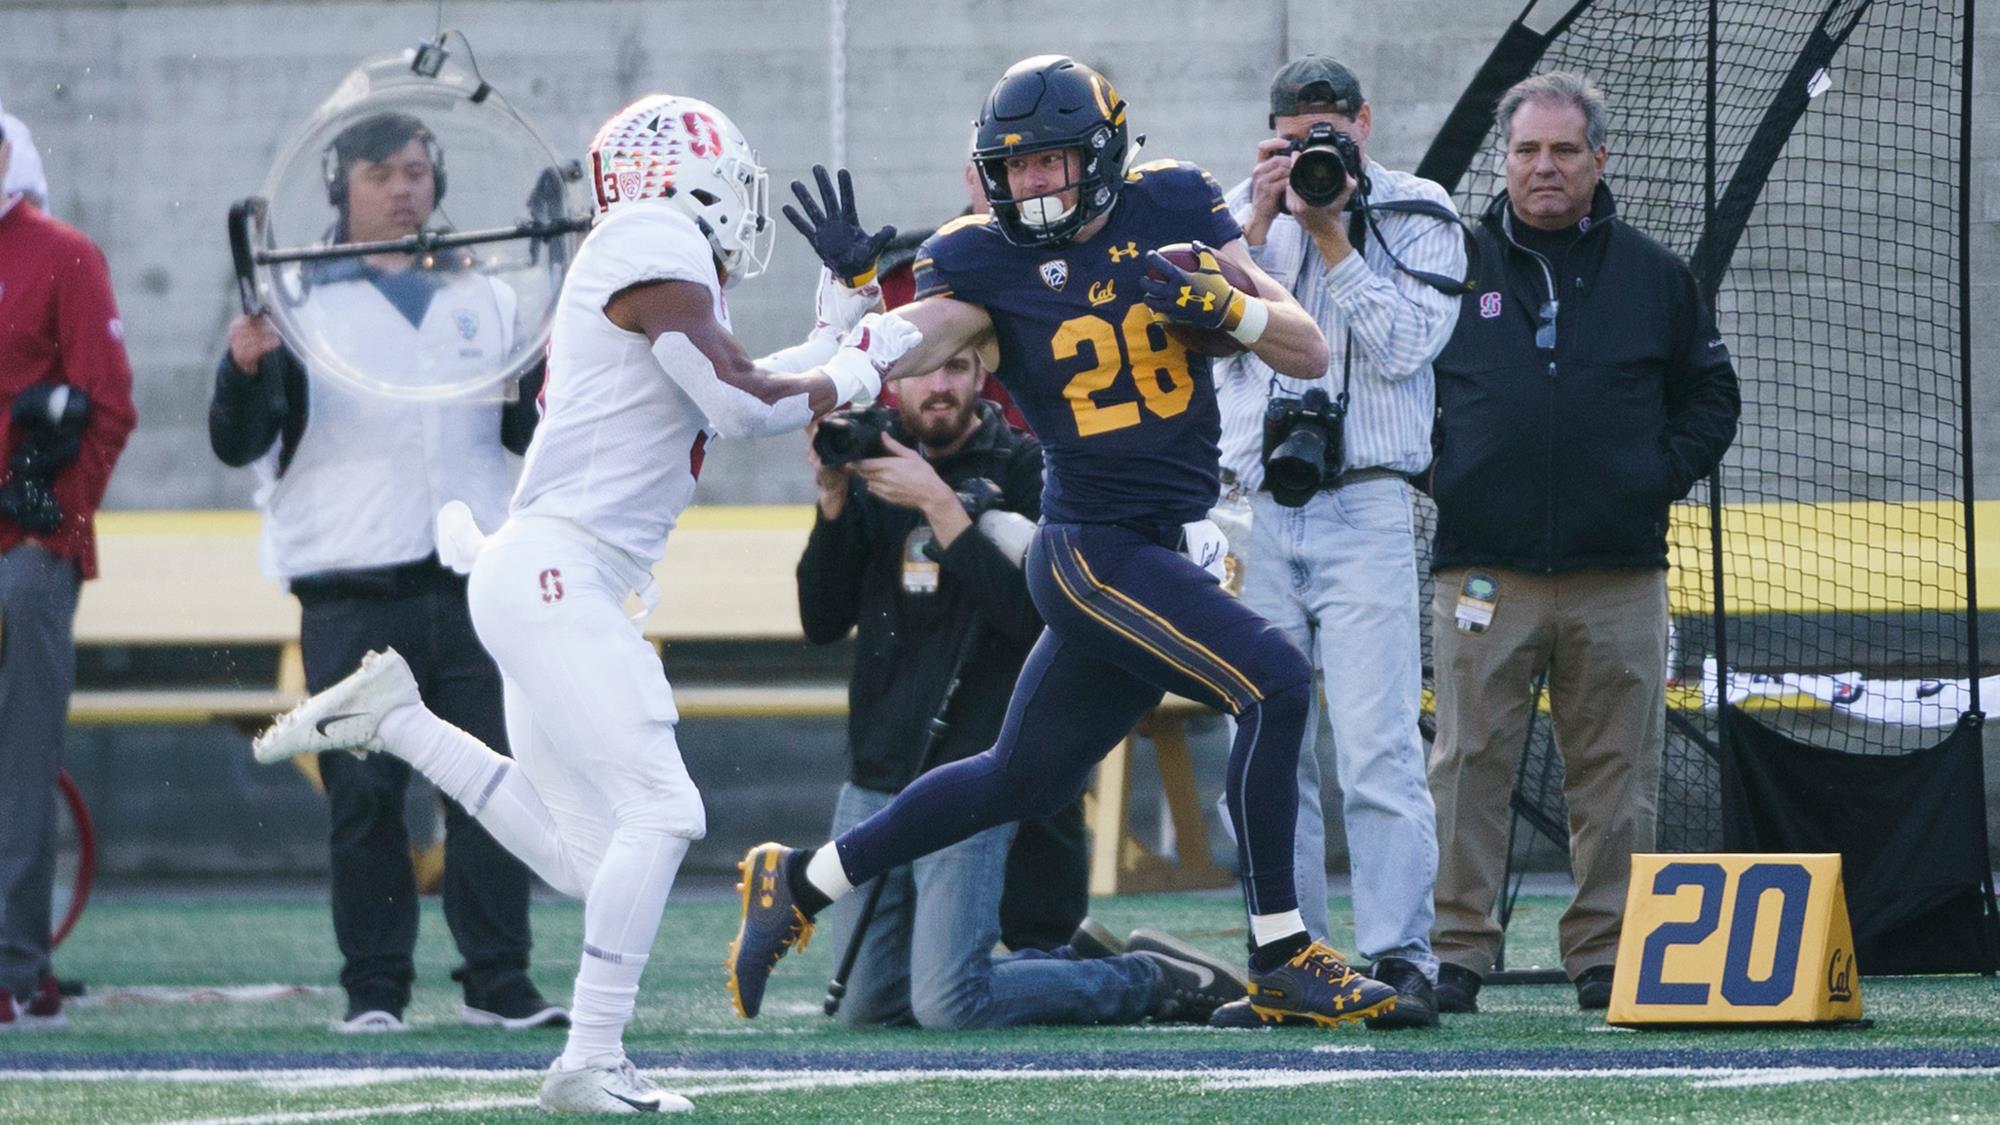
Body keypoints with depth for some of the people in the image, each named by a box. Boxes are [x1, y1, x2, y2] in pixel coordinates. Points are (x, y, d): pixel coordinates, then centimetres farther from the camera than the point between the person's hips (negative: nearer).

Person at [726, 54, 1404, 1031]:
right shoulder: (986, 262, -6)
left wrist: (1221, 304, -20)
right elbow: (893, 355, -21)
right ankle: (1281, 962, -13)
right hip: (1095, 552, -5)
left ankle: (800, 883, 31)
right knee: (1275, 682, -22)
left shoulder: (1170, 209, 1)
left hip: (1171, 549, 5)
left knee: (1022, 780, 15)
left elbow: (1309, 353, -2)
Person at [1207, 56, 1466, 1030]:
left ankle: (1399, 960, -15)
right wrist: (1261, 223, -8)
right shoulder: (1240, 212, 12)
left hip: (1363, 517, -4)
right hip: (1256, 517, 4)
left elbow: (1403, 344, -10)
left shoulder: (1418, 219, 3)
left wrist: (1330, 233, -12)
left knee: (1377, 748, -13)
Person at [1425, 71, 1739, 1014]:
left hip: (1619, 577, 1)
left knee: (1616, 772, 3)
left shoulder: (1652, 276, 10)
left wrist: (1663, 473, 3)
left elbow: (1710, 394, 17)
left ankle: (1607, 955, 8)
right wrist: (1436, 475, 2)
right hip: (1485, 572, -1)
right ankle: (1452, 951, 0)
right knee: (1470, 765, -3)